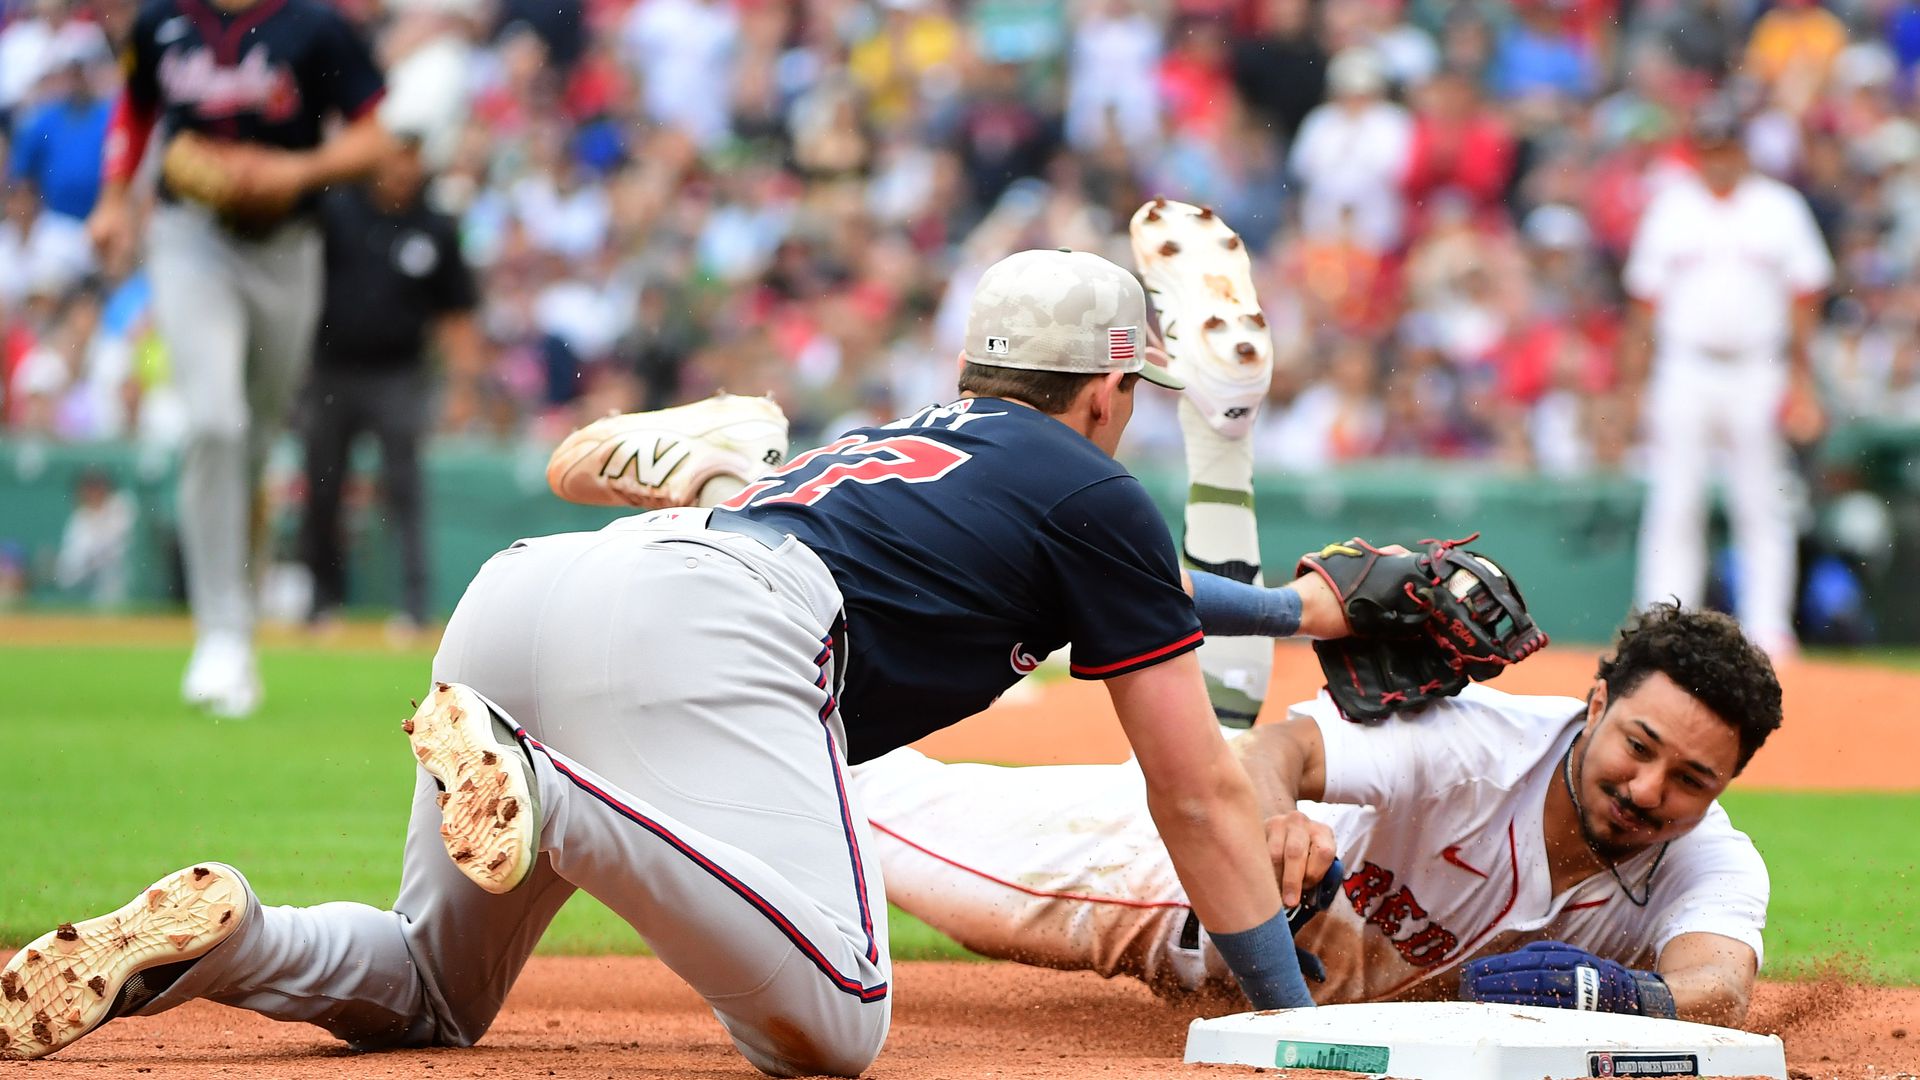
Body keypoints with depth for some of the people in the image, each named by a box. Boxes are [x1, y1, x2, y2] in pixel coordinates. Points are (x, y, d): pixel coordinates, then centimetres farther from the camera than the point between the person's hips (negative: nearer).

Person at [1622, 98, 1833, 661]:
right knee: (1674, 505, -3)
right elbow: (1645, 299, 9)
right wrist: (1634, 381, 3)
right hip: (1685, 372, 1)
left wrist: (1801, 379, -2)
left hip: (1757, 375, 0)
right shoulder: (1669, 208, 8)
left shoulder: (1779, 208, 6)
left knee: (1763, 505, 0)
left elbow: (1804, 298, 5)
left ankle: (1767, 629, 4)